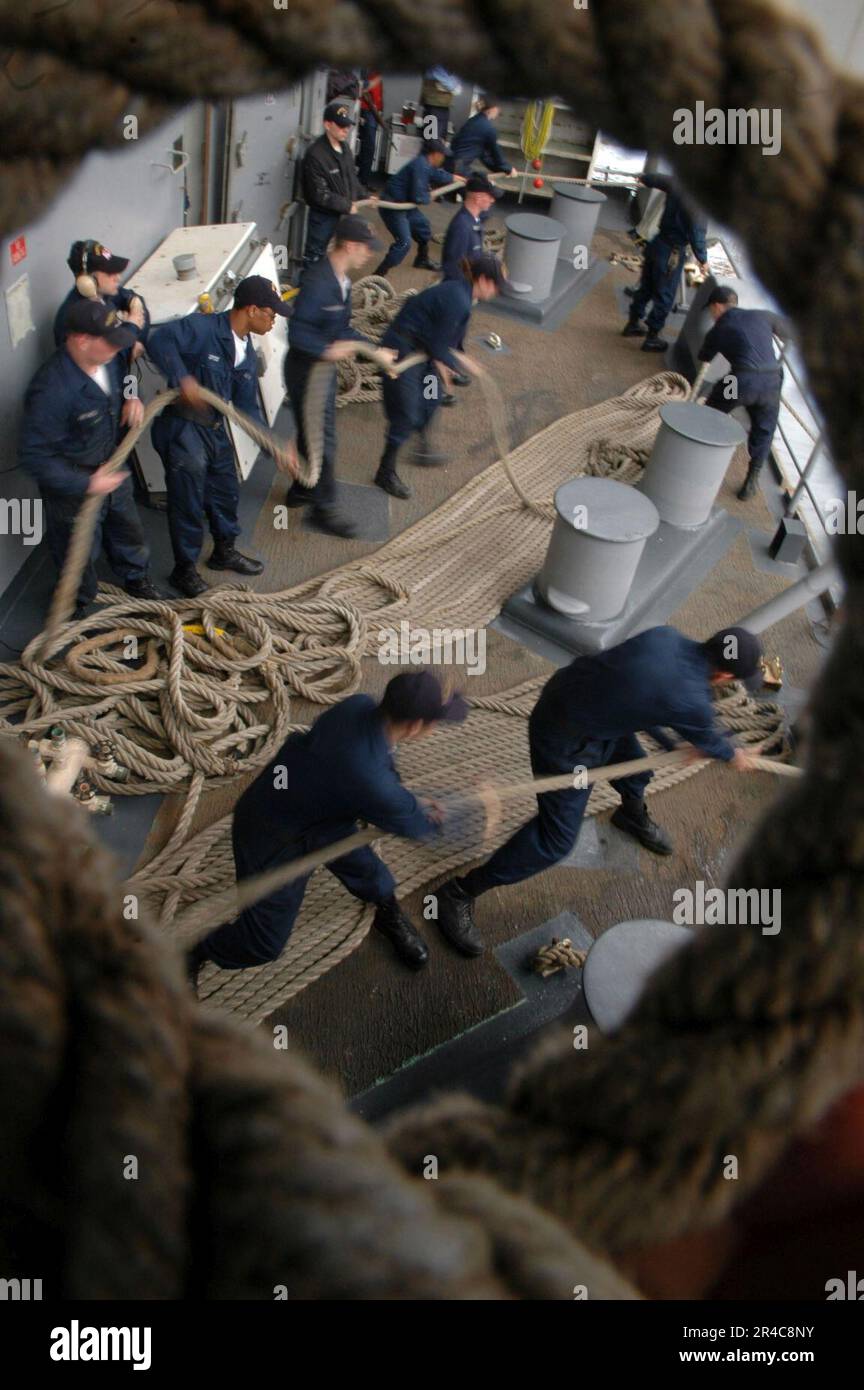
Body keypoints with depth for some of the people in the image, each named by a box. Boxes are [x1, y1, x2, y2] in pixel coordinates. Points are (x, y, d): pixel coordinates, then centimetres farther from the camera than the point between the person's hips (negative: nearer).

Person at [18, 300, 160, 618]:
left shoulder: (110, 358, -14)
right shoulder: (52, 390, -37)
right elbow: (33, 455, -31)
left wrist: (133, 396, -9)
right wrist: (85, 484, -31)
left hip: (112, 469, 7)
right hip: (74, 485, -7)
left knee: (127, 531, 28)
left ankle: (135, 578, 56)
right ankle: (76, 604, 43)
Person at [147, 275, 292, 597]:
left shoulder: (247, 354, 7)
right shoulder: (202, 328, -18)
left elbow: (247, 407, 9)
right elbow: (159, 340, -30)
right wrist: (183, 378, -39)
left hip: (215, 429, 8)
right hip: (181, 428, -8)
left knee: (226, 493, 19)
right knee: (188, 504, -1)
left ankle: (225, 551, 41)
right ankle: (184, 568, 17)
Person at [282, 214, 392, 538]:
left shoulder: (341, 280, 5)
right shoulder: (317, 282, -25)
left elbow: (342, 329, 11)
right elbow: (297, 332, -27)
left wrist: (375, 349, 5)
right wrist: (328, 350, -33)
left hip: (323, 366, 10)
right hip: (305, 369, -9)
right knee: (321, 439, -2)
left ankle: (302, 490, 38)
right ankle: (323, 508, 9)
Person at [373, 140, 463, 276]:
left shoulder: (425, 163, 6)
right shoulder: (421, 166, -25)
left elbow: (438, 175, 28)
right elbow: (418, 197, -29)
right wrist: (429, 197, -8)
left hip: (403, 203, 10)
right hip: (392, 206, -10)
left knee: (423, 226, 25)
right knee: (404, 242, -18)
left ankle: (422, 260, 49)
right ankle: (378, 276, -18)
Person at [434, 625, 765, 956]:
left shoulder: (665, 636, -7)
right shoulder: (689, 701, -25)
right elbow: (707, 739, -1)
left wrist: (674, 746, 16)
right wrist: (735, 756, 21)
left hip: (564, 692, 9)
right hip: (565, 740, -9)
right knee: (557, 837, -2)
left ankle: (632, 814, 63)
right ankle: (459, 893, 5)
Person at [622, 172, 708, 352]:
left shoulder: (676, 183, -2)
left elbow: (653, 179, 15)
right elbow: (697, 234, -23)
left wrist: (642, 177, 37)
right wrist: (703, 259, -11)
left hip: (657, 243, 7)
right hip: (672, 253, -7)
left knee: (646, 287, 22)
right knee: (664, 297, 6)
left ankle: (633, 324, 36)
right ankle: (652, 338, 13)